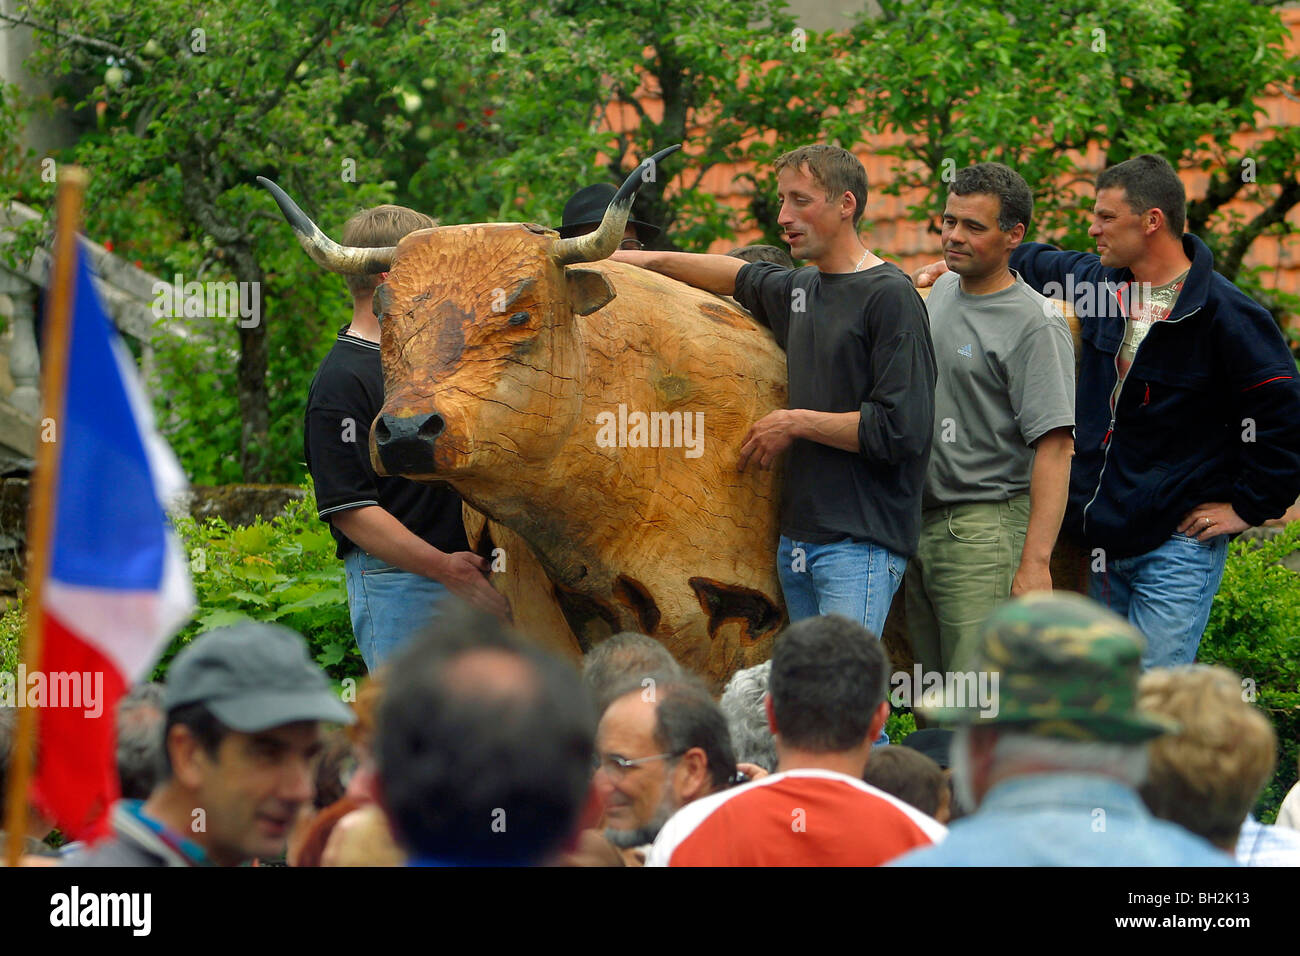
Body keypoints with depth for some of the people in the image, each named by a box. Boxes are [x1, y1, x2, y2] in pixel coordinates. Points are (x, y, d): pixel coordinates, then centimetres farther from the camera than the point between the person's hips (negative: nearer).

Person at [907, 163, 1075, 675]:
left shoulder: (1036, 325, -13)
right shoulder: (942, 290, 13)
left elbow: (1055, 446, -19)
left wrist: (1035, 562, -26)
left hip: (986, 531, -8)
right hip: (920, 526, 8)